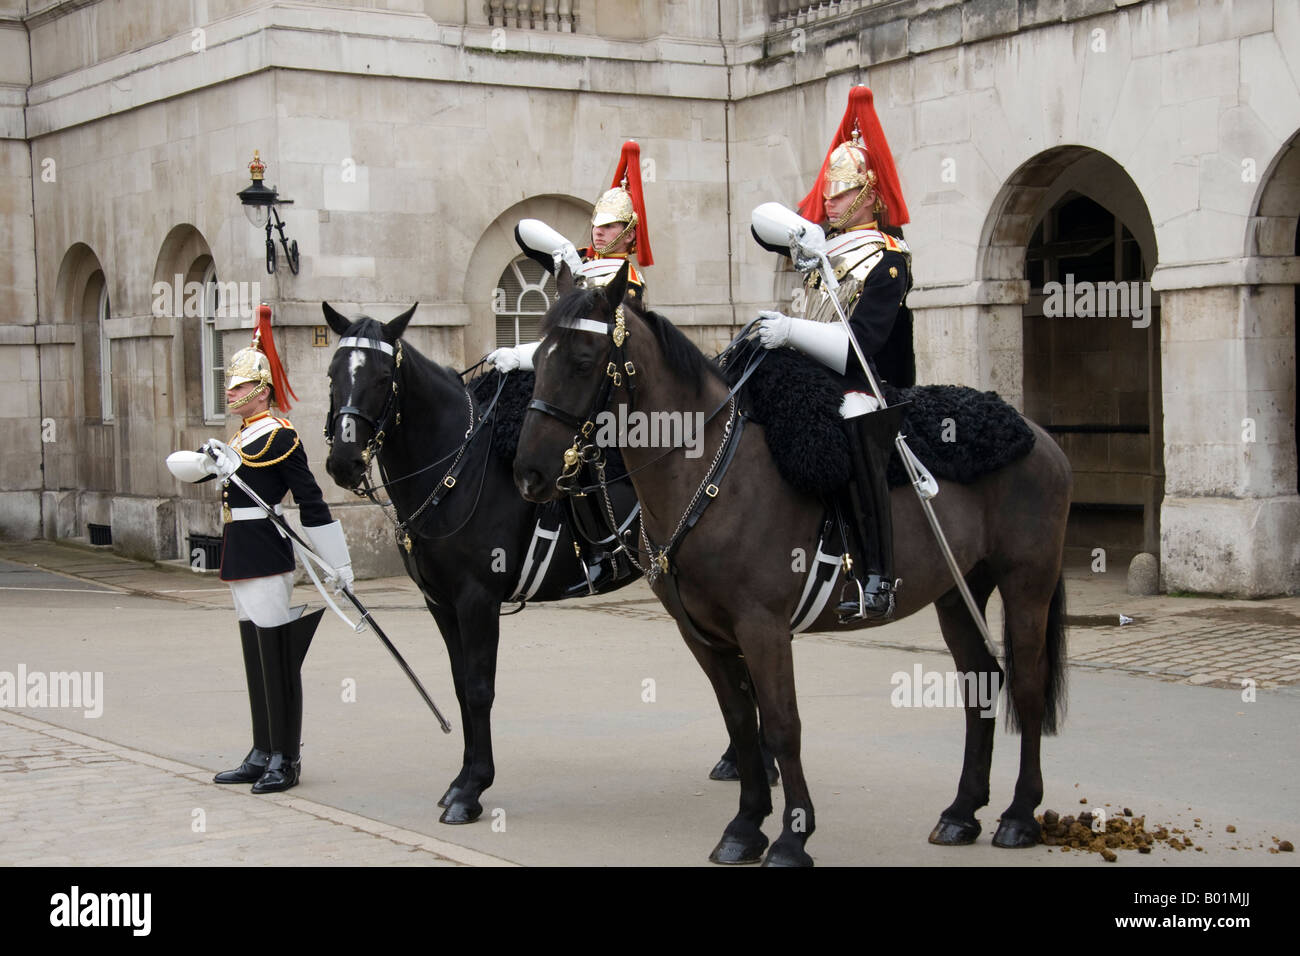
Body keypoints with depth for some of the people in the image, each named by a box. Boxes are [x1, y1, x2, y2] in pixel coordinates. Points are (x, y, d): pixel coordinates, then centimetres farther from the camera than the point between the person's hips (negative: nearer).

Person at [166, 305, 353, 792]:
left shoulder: (279, 436, -10)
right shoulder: (241, 439, 17)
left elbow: (312, 503, -12)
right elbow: (178, 464, 13)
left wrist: (339, 566, -13)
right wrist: (210, 459, -10)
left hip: (267, 559, -9)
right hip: (243, 560, 9)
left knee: (278, 658, -4)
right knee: (255, 658, 13)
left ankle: (286, 760, 1)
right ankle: (263, 754, 20)